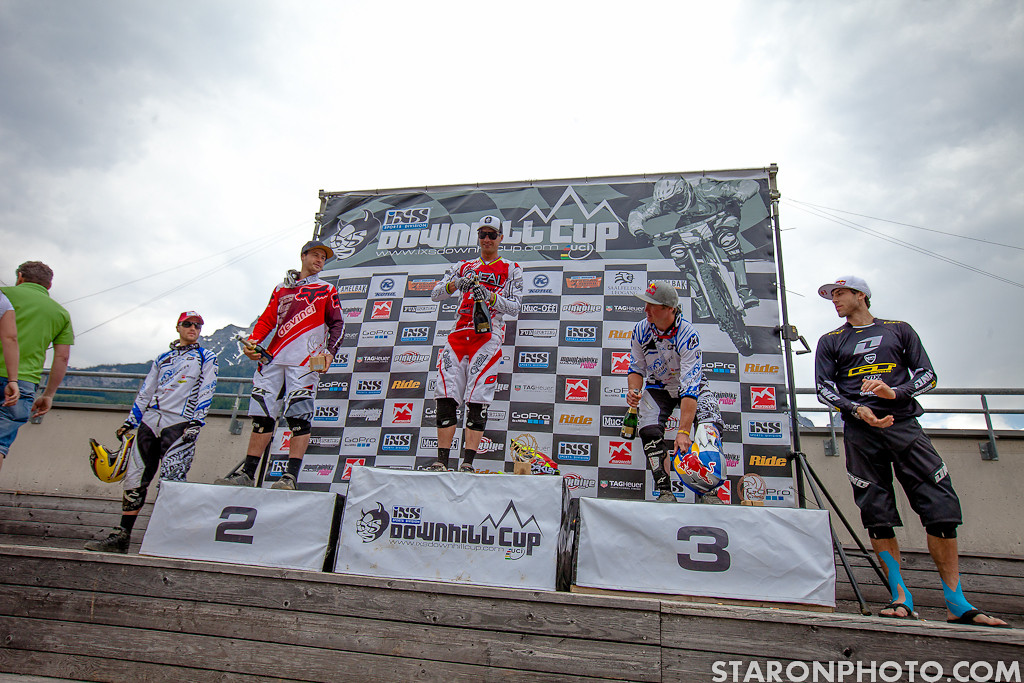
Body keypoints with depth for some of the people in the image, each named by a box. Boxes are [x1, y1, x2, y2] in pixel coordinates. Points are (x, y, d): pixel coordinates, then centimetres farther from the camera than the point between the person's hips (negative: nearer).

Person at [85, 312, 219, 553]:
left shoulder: (206, 357, 7)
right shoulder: (163, 358, 21)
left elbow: (206, 392, -3)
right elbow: (145, 392, 22)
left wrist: (196, 422, -13)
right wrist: (130, 422, 17)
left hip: (180, 424, -5)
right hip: (151, 422, 5)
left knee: (171, 481, -12)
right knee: (135, 479, 4)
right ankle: (121, 536, 13)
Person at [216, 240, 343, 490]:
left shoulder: (327, 290, 14)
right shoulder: (281, 288, 24)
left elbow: (337, 325, 6)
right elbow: (268, 319, 18)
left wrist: (329, 353, -10)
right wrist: (253, 340, 0)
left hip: (304, 360, -4)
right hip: (274, 357, 4)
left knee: (299, 417, -11)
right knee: (263, 414, 3)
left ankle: (290, 476, -10)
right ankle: (247, 473, 9)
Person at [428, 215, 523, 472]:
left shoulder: (511, 270, 13)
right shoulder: (463, 267, 23)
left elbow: (514, 307, 0)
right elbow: (435, 294, 10)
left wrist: (490, 297, -18)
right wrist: (455, 284, -11)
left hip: (488, 337, -3)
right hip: (458, 336, 4)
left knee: (476, 401, -12)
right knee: (446, 398, -7)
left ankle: (468, 464, -10)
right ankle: (441, 462, -2)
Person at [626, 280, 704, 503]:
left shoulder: (688, 335, -31)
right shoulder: (641, 330, -16)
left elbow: (690, 386, -36)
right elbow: (636, 367, -2)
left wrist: (683, 431, -42)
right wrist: (633, 390, -25)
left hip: (689, 387, -2)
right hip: (657, 387, 3)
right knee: (649, 432, -21)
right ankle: (665, 491, -8)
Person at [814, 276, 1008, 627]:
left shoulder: (899, 330, 18)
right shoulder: (830, 342, 17)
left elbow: (927, 374, 11)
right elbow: (824, 388, 8)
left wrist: (895, 392, -9)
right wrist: (857, 409, -10)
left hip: (904, 425, 0)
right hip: (860, 431, 0)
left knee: (941, 506, -9)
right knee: (877, 516, -4)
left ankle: (957, 603, -1)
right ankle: (901, 599, 2)